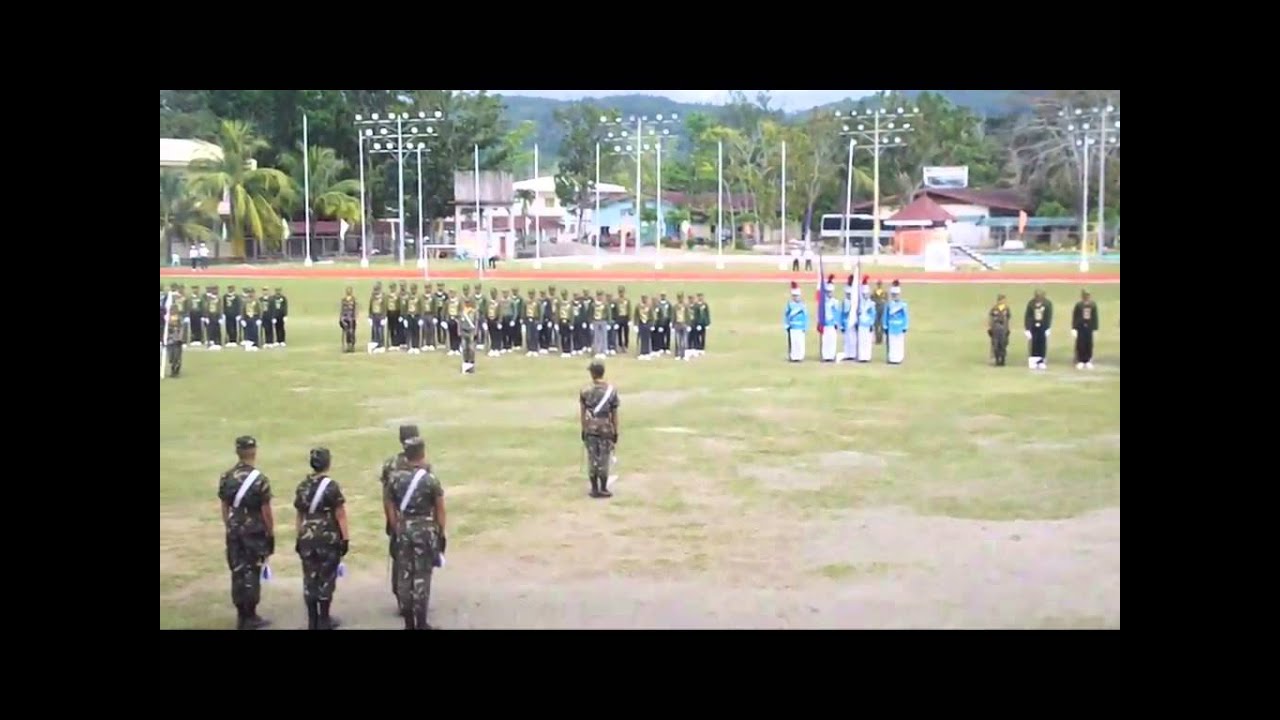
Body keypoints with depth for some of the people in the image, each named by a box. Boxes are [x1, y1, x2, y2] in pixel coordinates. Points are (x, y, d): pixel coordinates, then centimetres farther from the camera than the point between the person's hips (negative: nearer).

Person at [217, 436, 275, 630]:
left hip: (234, 532, 5)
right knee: (251, 573, 2)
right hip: (255, 532, -5)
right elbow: (266, 511, -12)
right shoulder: (259, 480, -15)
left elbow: (225, 508, 9)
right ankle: (250, 617, 6)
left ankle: (241, 616, 16)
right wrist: (271, 534, -3)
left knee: (238, 572, 10)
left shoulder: (226, 478, 2)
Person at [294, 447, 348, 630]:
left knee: (310, 579, 10)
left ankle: (312, 621, 15)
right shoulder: (331, 486, -12)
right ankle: (324, 620, 10)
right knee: (326, 579, 4)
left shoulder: (302, 486, 4)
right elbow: (340, 516, -11)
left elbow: (300, 515, 10)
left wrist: (300, 538, 17)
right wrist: (345, 538, -5)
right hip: (328, 538, -5)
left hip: (307, 538, 5)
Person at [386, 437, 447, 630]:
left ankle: (408, 623, 15)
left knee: (404, 575, 10)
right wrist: (441, 533, 5)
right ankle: (420, 624, 5)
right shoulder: (430, 480, -11)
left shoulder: (395, 478, -1)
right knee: (422, 576, 1)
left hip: (403, 530, 3)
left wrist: (397, 530, 14)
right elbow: (440, 509, -6)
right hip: (425, 530, -3)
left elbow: (390, 507, 5)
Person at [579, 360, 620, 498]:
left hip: (590, 429, 1)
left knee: (592, 459, 8)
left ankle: (595, 489, 12)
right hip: (606, 429, -1)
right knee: (604, 459, 6)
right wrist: (616, 432, 5)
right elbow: (614, 414, -3)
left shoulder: (585, 391, -4)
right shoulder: (611, 390, -6)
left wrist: (583, 430, 11)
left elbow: (582, 413, 1)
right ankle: (603, 489, 10)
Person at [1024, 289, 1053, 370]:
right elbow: (1027, 317, -2)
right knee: (1034, 344, -2)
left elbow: (1049, 317, -3)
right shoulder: (1031, 304, -5)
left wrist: (1048, 328, -7)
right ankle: (1033, 361, 4)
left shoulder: (1048, 304, -6)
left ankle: (1041, 362, 7)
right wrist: (1027, 329, -5)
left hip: (1043, 327, 0)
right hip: (1033, 327, 0)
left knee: (1042, 344, 0)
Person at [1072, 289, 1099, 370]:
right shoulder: (1079, 305, -8)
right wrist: (1074, 328, -8)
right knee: (1080, 344, -1)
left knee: (1089, 344, 6)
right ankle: (1080, 361, 7)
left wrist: (1095, 328, 3)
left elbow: (1095, 317, 4)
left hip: (1089, 327, 2)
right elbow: (1074, 317, -5)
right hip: (1080, 327, -2)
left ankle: (1088, 361, 15)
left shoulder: (1093, 305, -1)